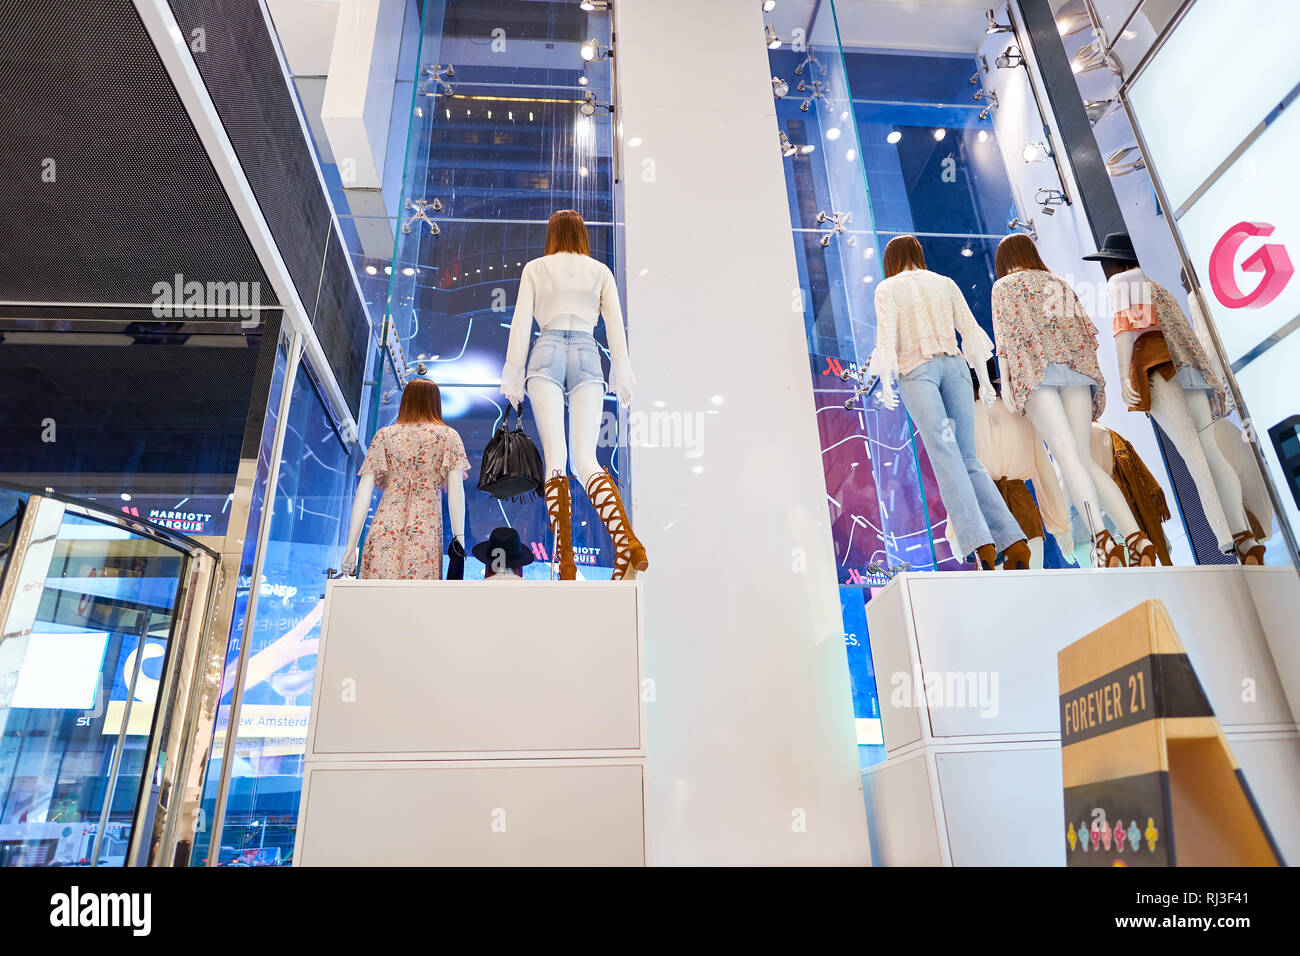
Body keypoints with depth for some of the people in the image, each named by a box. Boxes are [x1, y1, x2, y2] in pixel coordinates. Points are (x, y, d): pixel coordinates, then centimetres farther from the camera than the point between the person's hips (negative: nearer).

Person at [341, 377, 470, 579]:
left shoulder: (385, 435, 13)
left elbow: (364, 492, 8)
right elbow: (456, 492, -1)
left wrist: (351, 546, 9)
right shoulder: (448, 436, 9)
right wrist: (459, 541, -2)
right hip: (426, 533, -1)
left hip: (384, 531, 2)